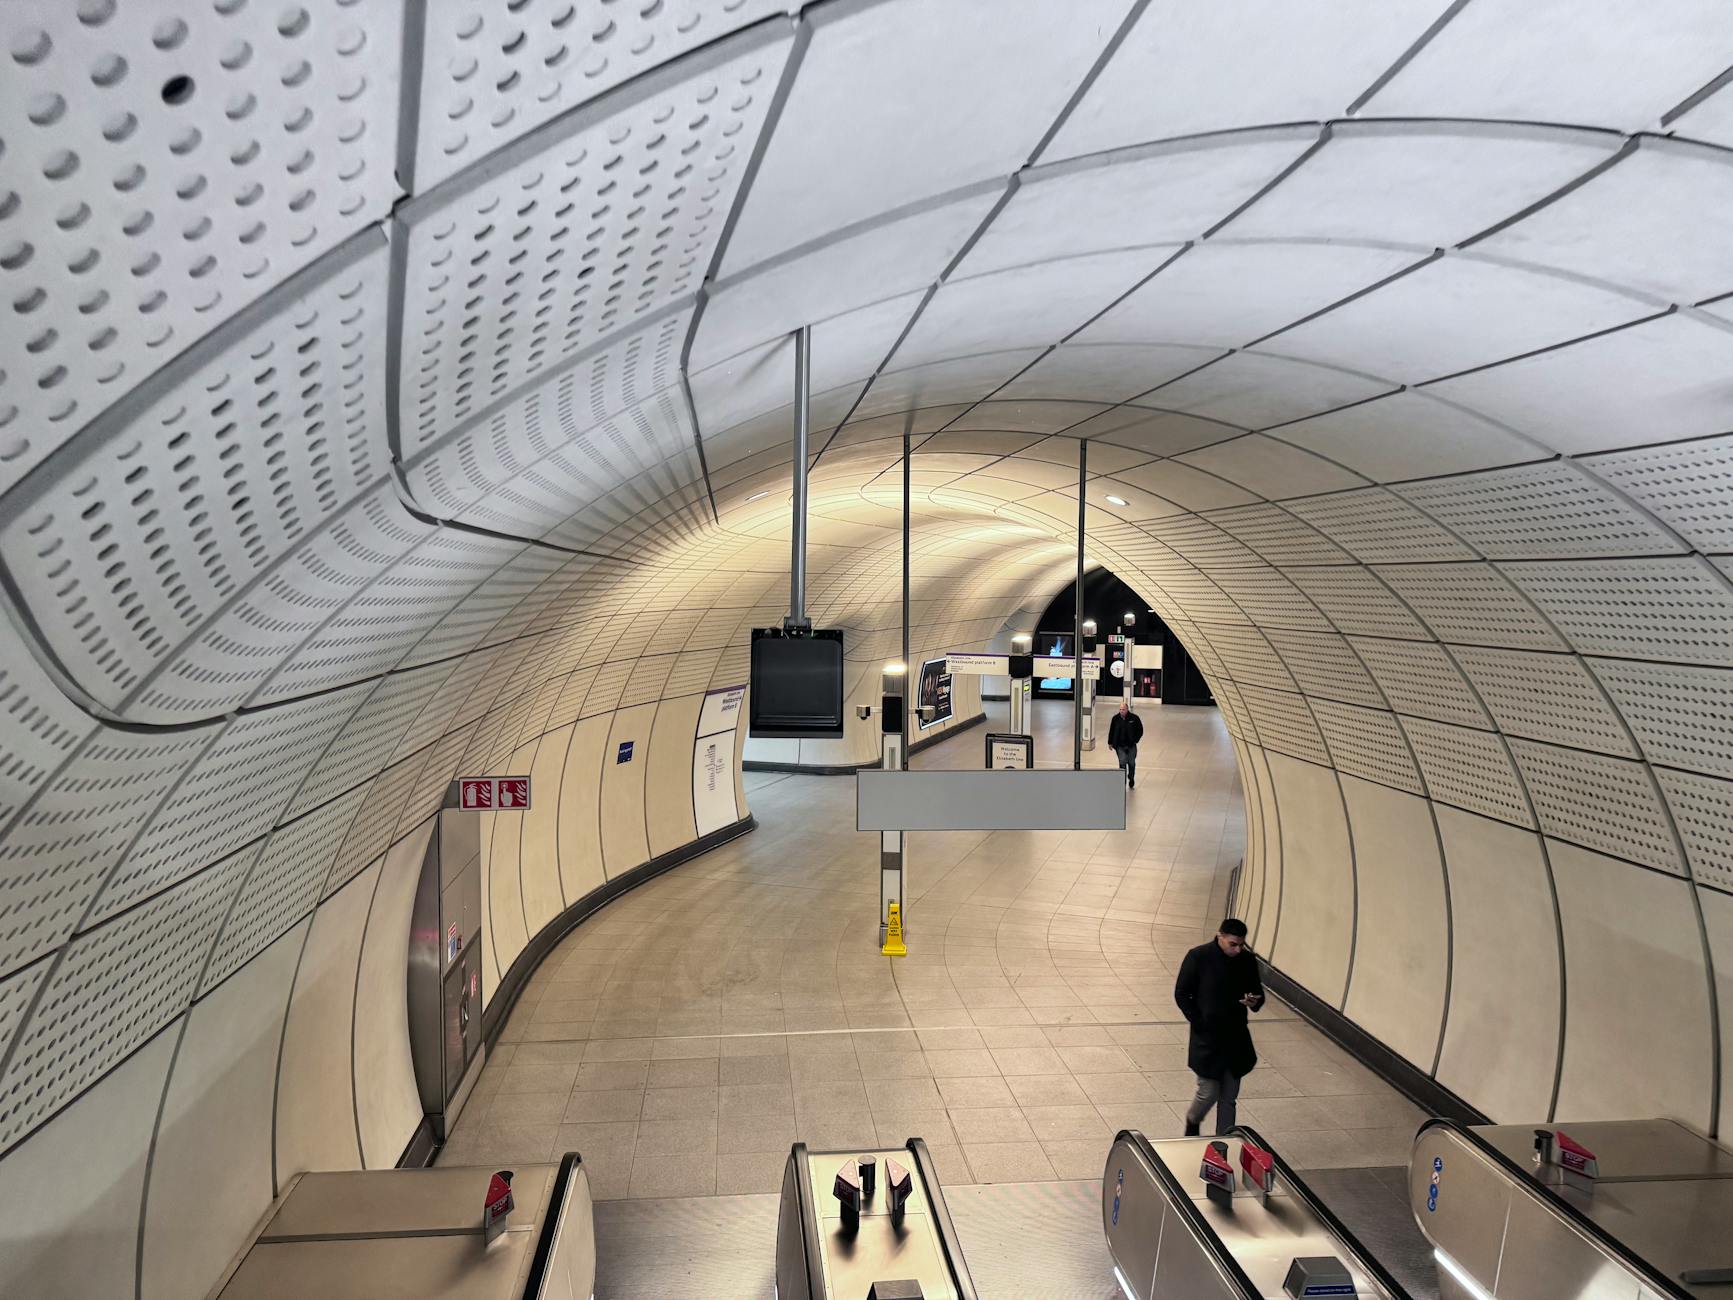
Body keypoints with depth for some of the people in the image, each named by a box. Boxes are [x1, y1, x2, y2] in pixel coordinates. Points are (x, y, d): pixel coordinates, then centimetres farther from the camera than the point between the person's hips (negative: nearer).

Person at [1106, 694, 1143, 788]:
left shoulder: (1134, 718, -8)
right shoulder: (1115, 718, -3)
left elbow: (1140, 731, 2)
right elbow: (1111, 731, 7)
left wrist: (1135, 740, -7)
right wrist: (1110, 743, 8)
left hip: (1131, 745, 0)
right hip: (1120, 746, 0)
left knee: (1132, 763, 12)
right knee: (1122, 763, -9)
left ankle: (1131, 782, 31)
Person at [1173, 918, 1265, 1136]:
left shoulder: (1248, 961, -2)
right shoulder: (1198, 957, -14)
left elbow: (1258, 994, 9)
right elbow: (1181, 994, -7)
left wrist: (1254, 1002, -14)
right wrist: (1199, 1024, -12)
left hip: (1236, 1037, 4)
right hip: (1206, 1038, -3)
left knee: (1229, 1098, 9)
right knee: (1209, 1092, 0)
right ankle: (1193, 1120, 31)